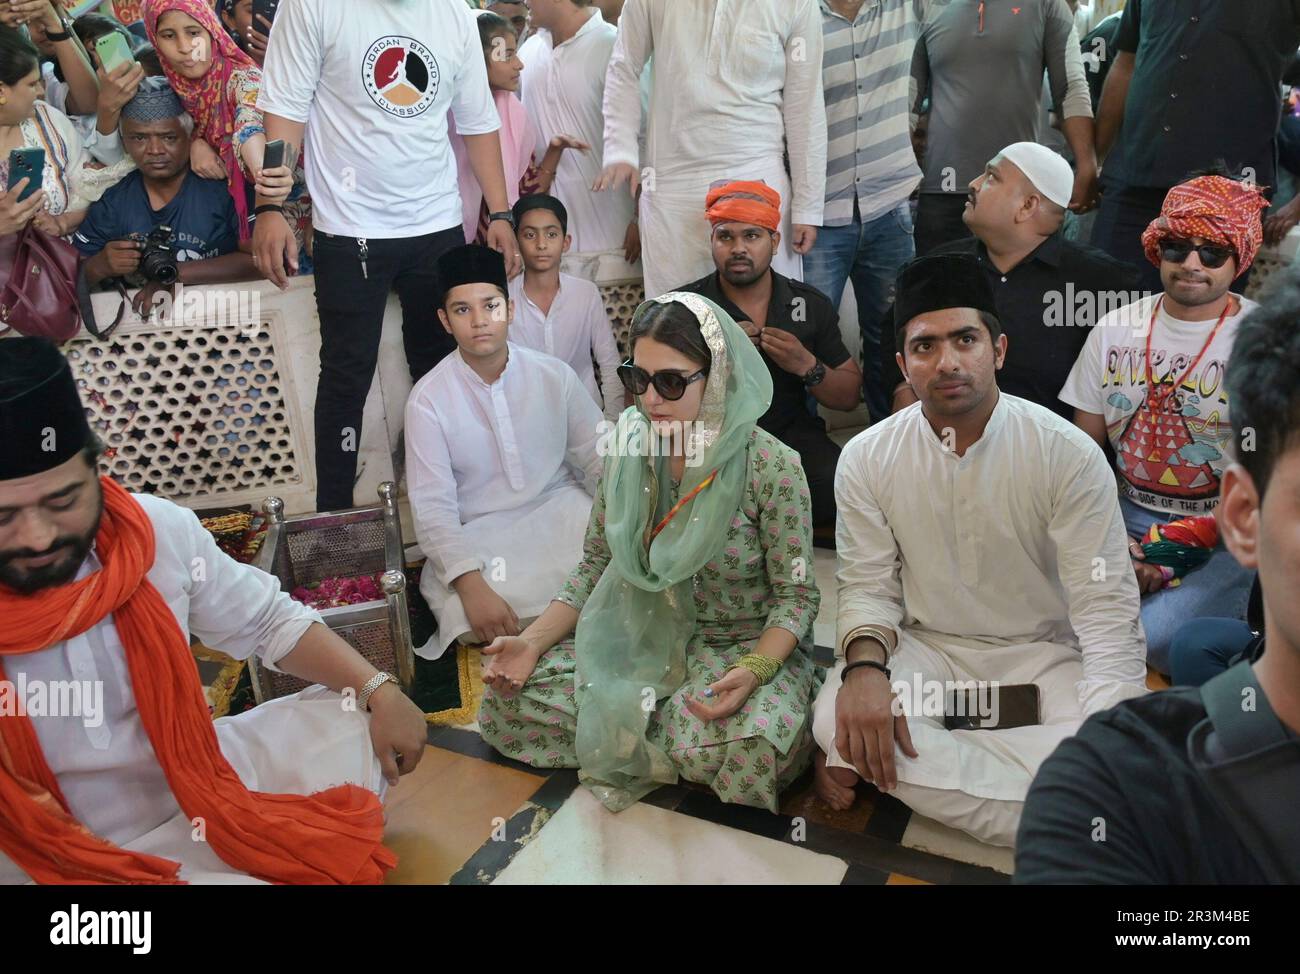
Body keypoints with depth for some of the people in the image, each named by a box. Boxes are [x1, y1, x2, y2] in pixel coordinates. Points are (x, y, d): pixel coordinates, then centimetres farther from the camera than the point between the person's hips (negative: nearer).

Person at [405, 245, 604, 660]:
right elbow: (432, 506, -12)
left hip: (560, 510, 2)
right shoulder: (428, 399, -6)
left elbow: (599, 460, 4)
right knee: (477, 620, -31)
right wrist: (472, 586, -28)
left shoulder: (555, 376, 1)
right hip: (479, 534, -2)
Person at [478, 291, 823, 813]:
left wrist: (754, 669, -30)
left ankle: (621, 738, -5)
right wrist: (533, 640, -10)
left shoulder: (771, 466, -16)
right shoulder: (628, 450, -3)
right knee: (509, 695, -11)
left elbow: (795, 596, -11)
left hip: (742, 647, -4)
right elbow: (595, 567, 4)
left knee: (746, 747, -35)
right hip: (638, 639, 4)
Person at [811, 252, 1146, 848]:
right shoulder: (866, 458, -7)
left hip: (1043, 651, 1)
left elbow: (1106, 610, -15)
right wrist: (864, 664, -27)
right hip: (925, 648, -1)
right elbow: (869, 587, -4)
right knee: (839, 718, -30)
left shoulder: (1070, 455, -13)